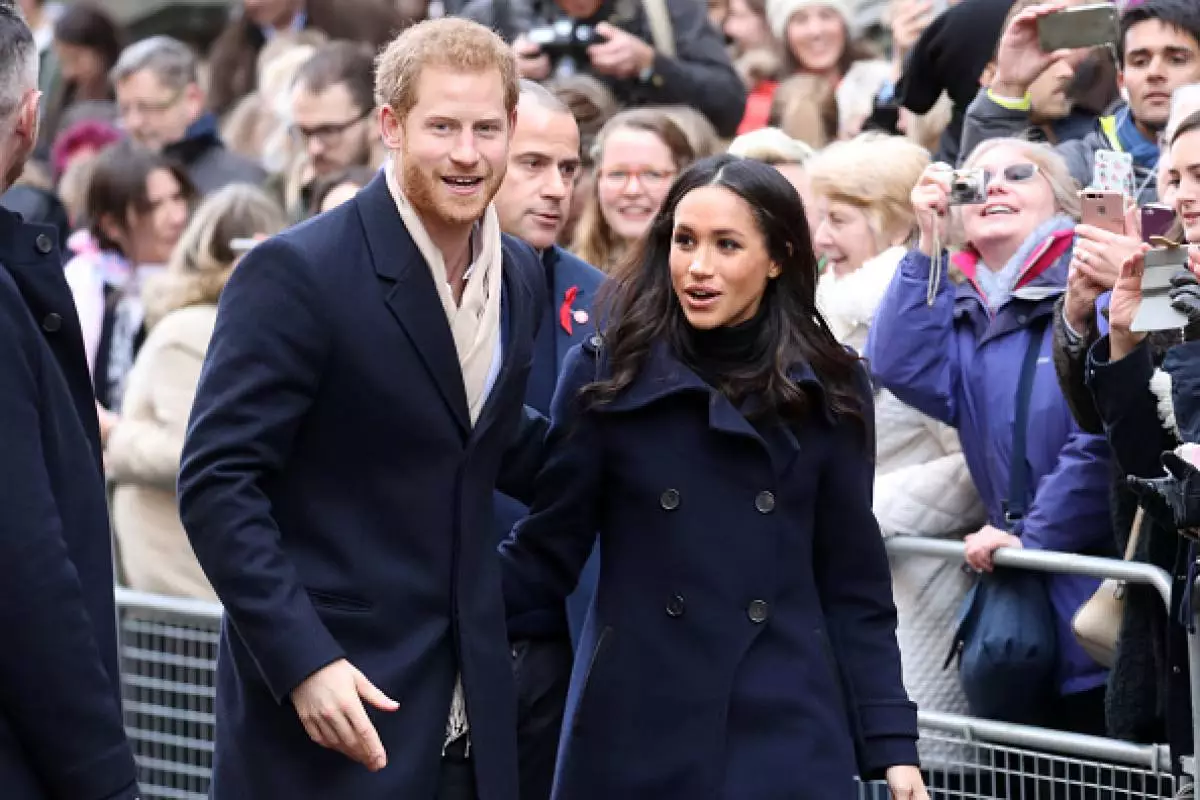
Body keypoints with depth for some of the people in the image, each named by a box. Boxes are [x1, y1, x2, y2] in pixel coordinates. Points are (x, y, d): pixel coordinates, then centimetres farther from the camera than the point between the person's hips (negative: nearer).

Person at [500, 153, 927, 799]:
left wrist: (891, 744, 0)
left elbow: (852, 584, 6)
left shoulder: (828, 388, 2)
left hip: (785, 731, 1)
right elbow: (546, 554, 0)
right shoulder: (607, 372, -1)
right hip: (634, 728, 0)